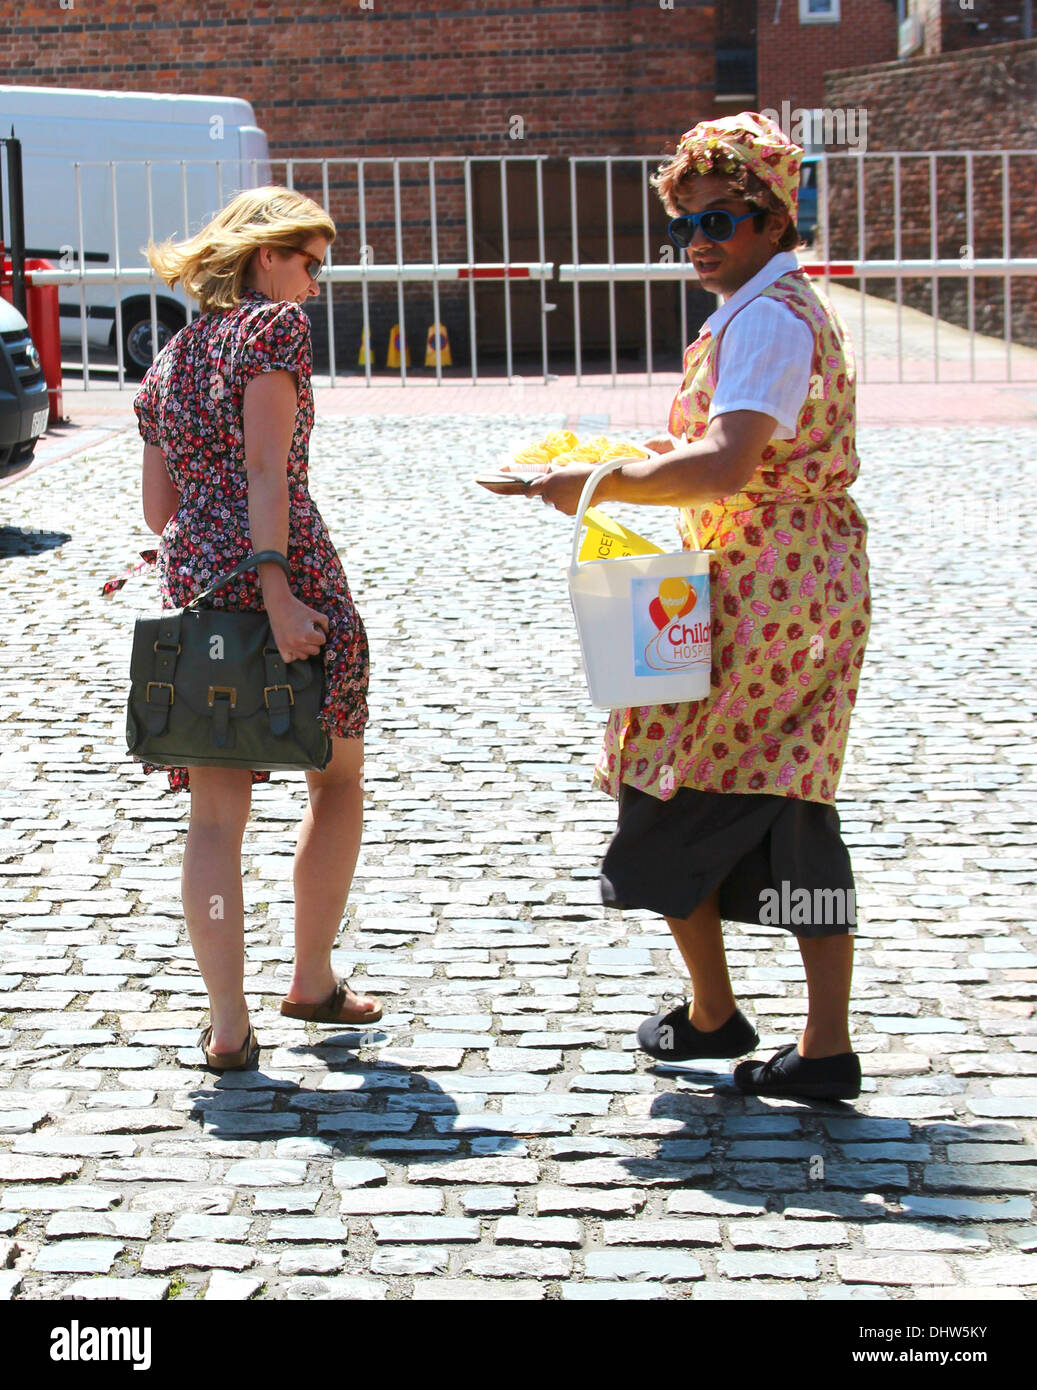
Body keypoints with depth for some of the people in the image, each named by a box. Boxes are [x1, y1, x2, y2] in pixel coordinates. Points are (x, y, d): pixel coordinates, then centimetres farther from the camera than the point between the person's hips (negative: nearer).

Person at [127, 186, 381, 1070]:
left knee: (216, 813, 4)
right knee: (338, 782, 15)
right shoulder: (275, 325, -3)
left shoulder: (168, 361, 18)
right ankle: (312, 981, 21)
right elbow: (265, 468, -15)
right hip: (289, 570, -6)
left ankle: (228, 1024, -1)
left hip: (191, 584, 6)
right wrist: (277, 589, -20)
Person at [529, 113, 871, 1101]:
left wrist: (602, 483, -20)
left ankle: (712, 1014, 18)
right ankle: (826, 1046, 9)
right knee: (788, 809, 8)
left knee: (671, 794, 5)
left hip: (754, 596, -10)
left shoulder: (765, 319, -16)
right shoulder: (797, 308, 17)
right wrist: (664, 453, 17)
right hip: (814, 590, 10)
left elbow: (724, 470, -28)